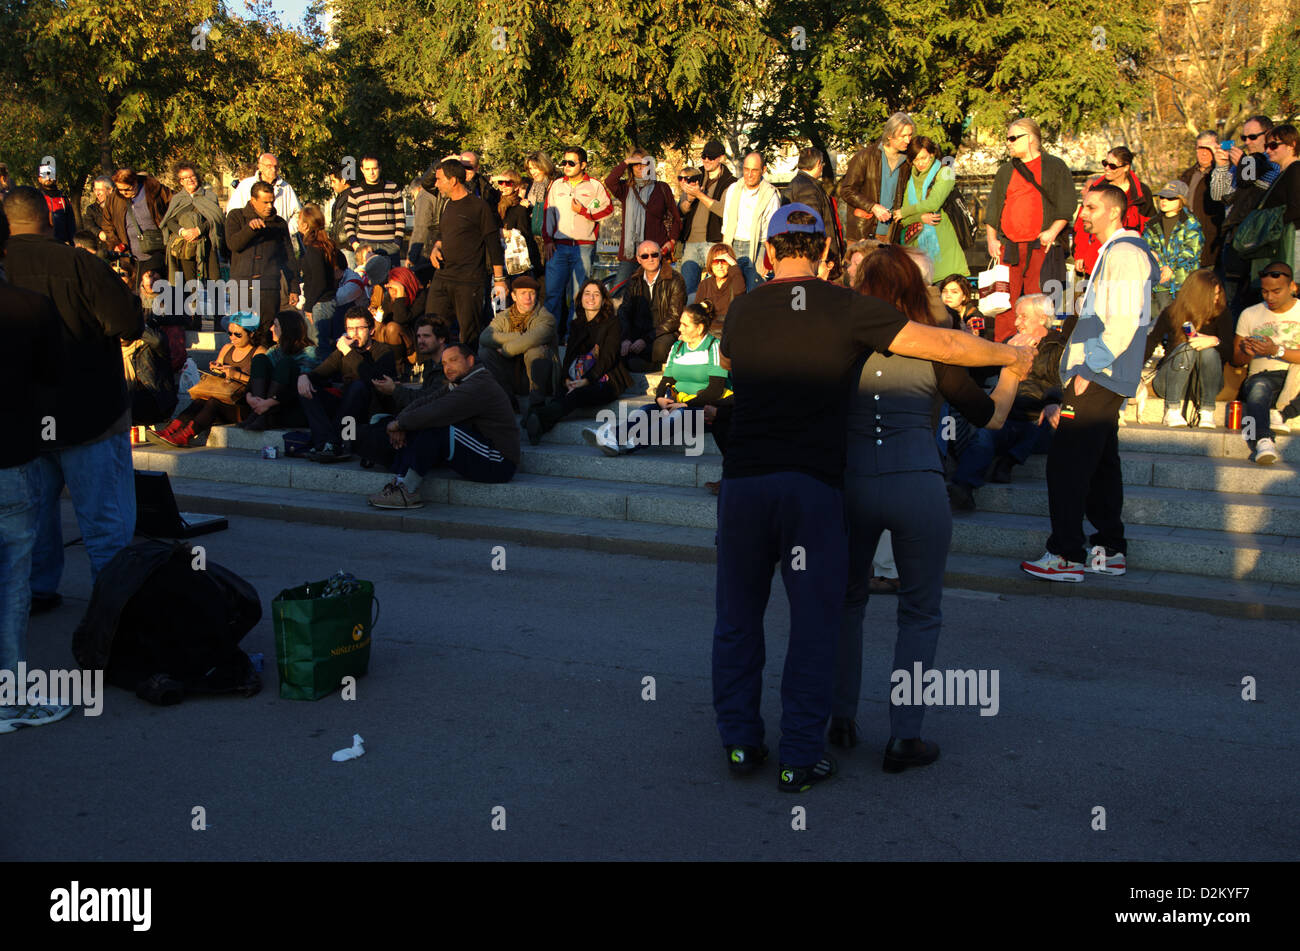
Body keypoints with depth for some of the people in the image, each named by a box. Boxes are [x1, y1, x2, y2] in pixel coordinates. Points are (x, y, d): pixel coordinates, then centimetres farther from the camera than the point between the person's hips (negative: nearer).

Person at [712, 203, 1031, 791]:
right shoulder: (847, 309, -2)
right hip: (813, 483, -3)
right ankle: (800, 758, 11)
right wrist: (1010, 356, 15)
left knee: (738, 616, 15)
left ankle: (740, 741, 22)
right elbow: (946, 345, -1)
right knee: (813, 622, 7)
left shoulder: (742, 310, 7)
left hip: (743, 478, 3)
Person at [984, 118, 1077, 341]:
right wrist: (991, 238, 8)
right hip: (1008, 247, 4)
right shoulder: (1005, 171, 21)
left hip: (1040, 246, -4)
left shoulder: (1055, 167, 8)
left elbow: (1067, 205, 2)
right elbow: (992, 208, 20)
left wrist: (1052, 231, -11)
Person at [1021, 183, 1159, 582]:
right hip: (1102, 379, 11)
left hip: (1099, 378, -11)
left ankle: (1066, 556, -8)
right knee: (1100, 463, 13)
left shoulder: (1124, 252, -12)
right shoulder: (1112, 252, 20)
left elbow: (1122, 322, -20)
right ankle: (1109, 551, 20)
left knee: (1066, 462, -10)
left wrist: (1088, 370, -19)